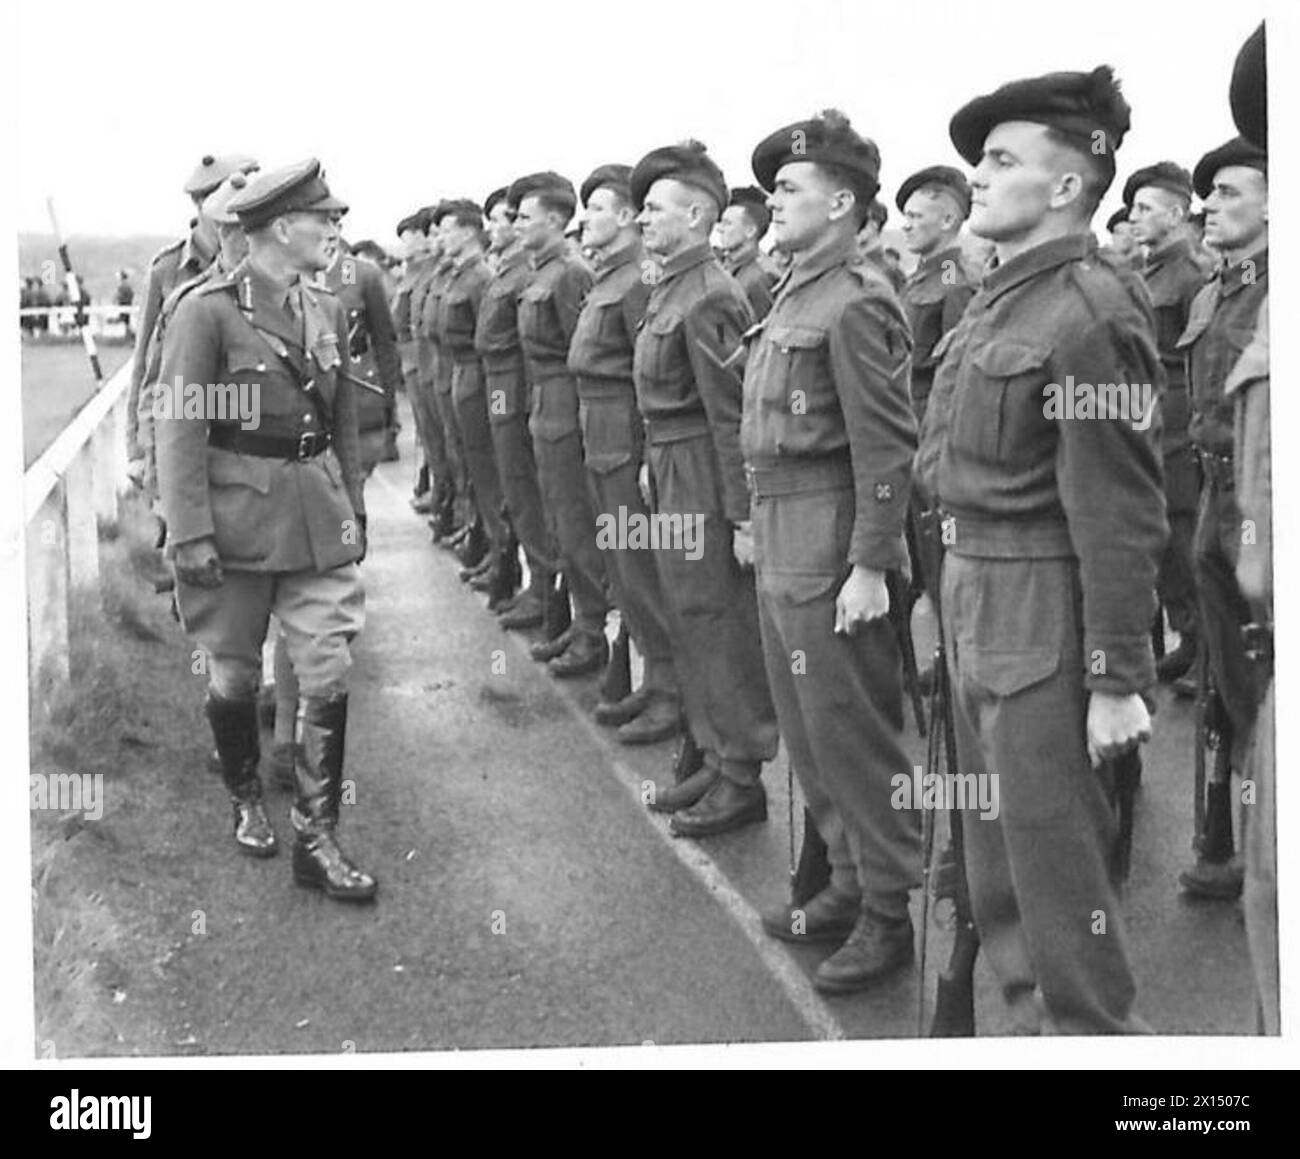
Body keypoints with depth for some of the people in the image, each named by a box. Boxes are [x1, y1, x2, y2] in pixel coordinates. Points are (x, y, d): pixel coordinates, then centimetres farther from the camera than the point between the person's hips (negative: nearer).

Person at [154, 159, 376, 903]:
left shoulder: (327, 311, 7)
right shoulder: (208, 311, -12)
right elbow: (180, 429, -14)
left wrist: (354, 507, 14)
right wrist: (191, 534, -17)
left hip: (319, 518, 5)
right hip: (239, 514, -4)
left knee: (329, 671, -2)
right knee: (235, 673, 10)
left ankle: (317, 838, 5)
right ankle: (247, 800, 34)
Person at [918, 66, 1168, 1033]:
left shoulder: (1087, 312, -19)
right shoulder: (1004, 294, 9)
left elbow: (1121, 518, -20)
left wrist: (1118, 682, -19)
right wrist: (956, 608, 14)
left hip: (1043, 613, -9)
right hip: (974, 592, 9)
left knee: (1055, 852, 0)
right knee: (996, 844, 20)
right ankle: (1035, 1009, 35)